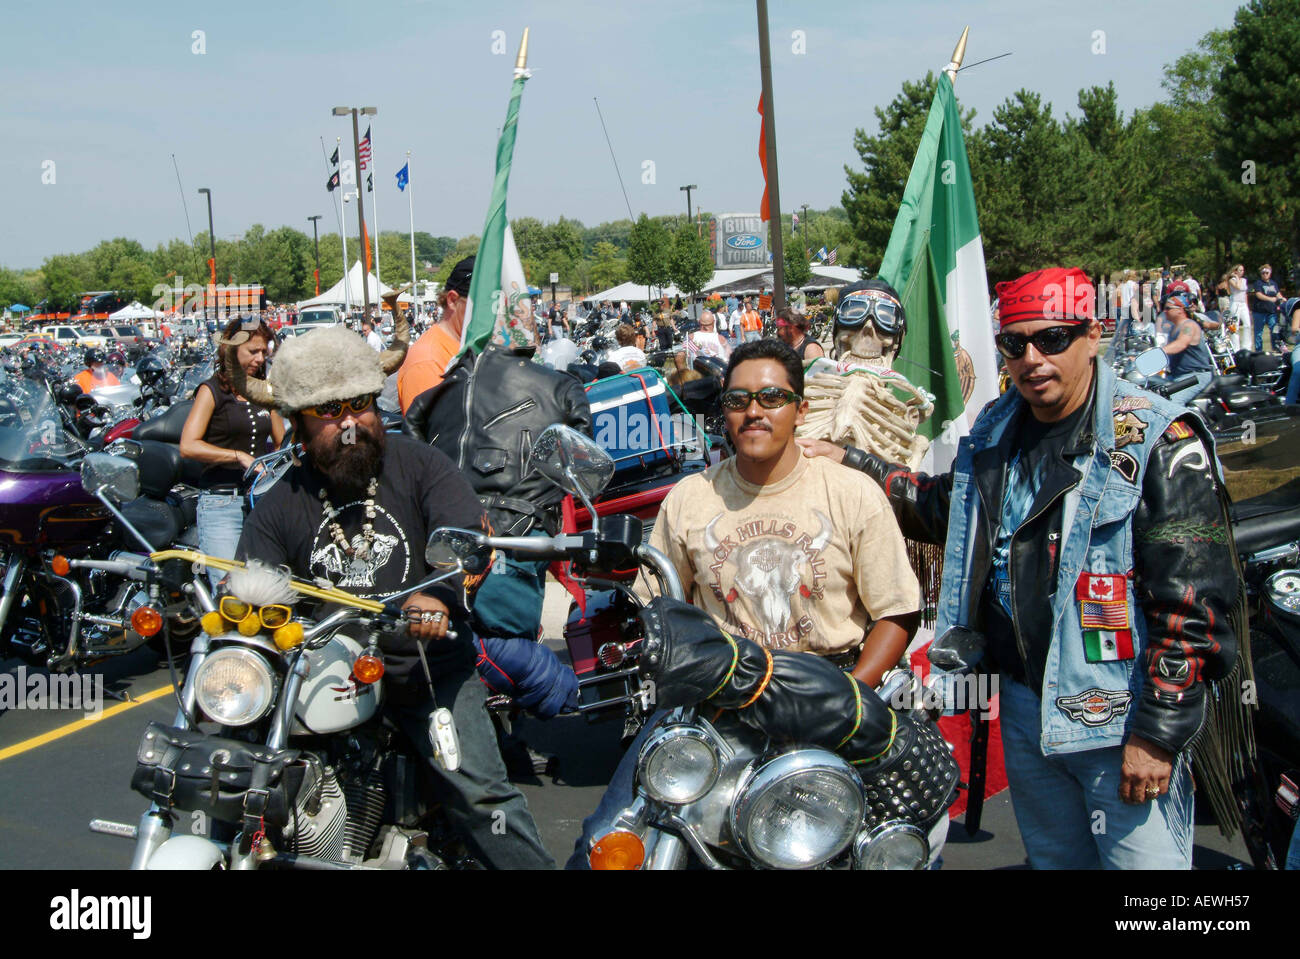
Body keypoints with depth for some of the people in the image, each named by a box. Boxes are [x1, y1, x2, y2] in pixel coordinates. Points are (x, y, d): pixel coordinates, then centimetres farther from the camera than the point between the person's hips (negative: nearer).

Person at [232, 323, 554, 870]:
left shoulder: (417, 465, 2)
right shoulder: (278, 507, 8)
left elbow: (474, 539, -10)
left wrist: (441, 595, -30)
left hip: (428, 666, -2)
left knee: (477, 791, -15)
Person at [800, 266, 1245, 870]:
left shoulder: (1160, 441, -14)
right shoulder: (994, 436, 8)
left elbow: (1193, 600, -17)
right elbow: (946, 509, 29)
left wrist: (1158, 732, -20)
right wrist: (851, 464, 19)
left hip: (1121, 715, -6)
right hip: (1025, 707, 7)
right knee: (1053, 859, 19)